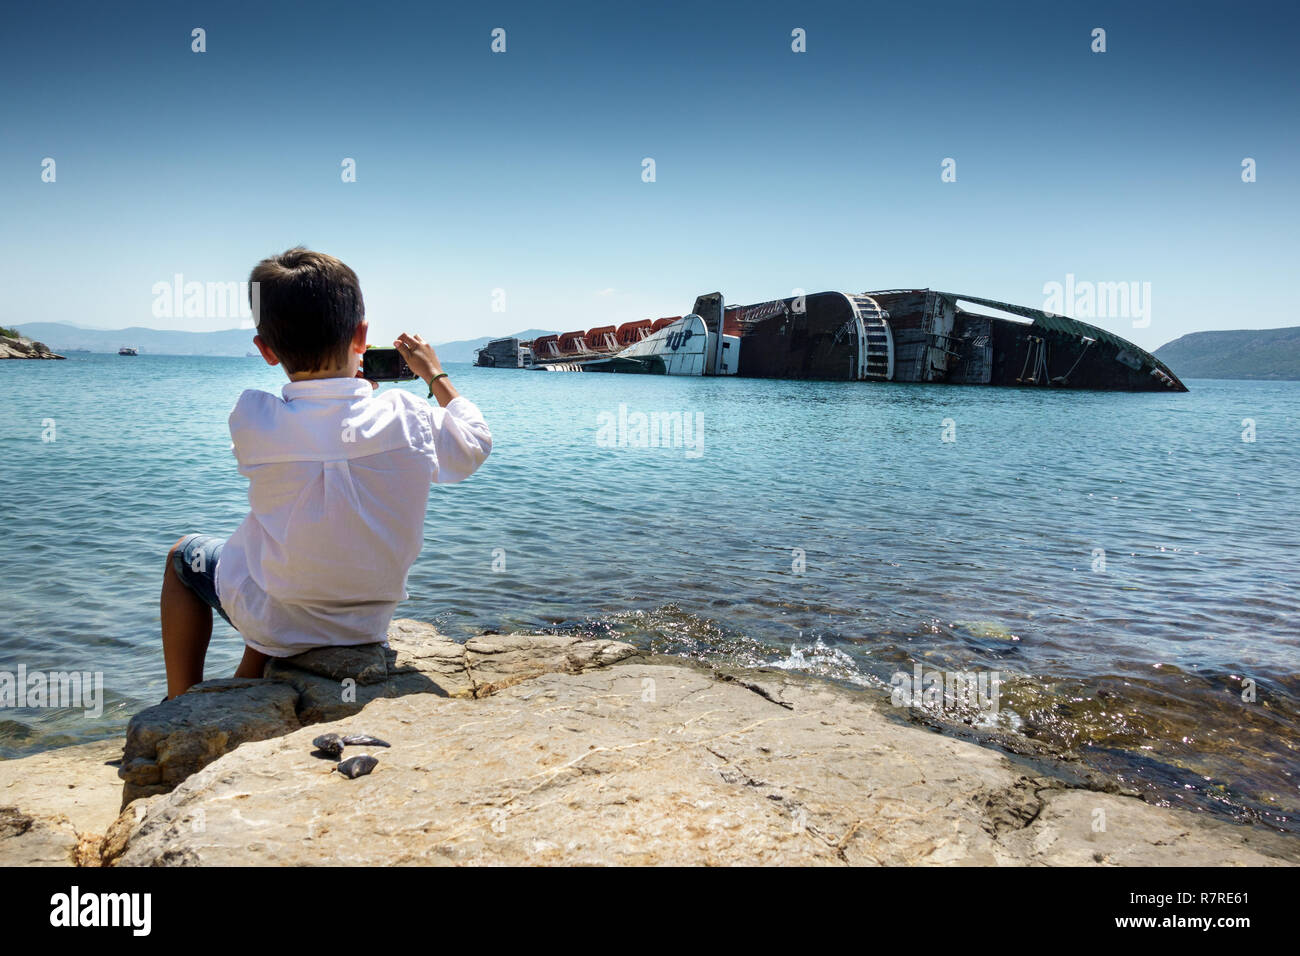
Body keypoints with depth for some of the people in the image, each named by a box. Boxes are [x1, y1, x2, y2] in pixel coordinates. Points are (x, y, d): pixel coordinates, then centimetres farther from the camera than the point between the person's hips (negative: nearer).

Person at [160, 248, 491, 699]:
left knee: (183, 554, 27)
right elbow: (475, 443, 1)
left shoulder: (251, 419, -24)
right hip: (370, 623, 3)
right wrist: (435, 375, 13)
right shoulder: (409, 418, -20)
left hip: (278, 622, -3)